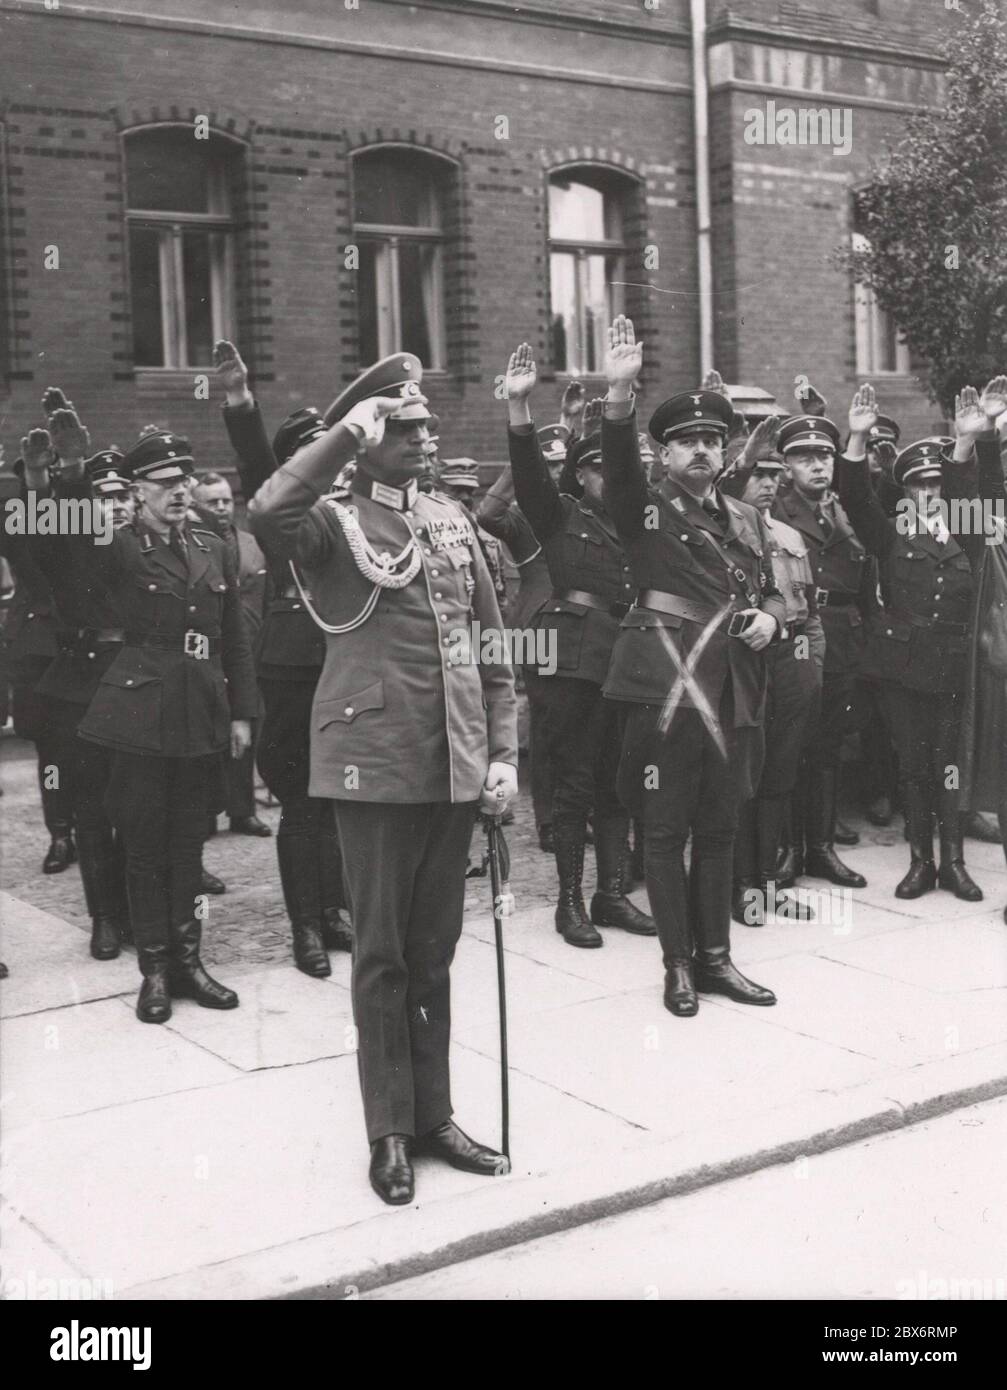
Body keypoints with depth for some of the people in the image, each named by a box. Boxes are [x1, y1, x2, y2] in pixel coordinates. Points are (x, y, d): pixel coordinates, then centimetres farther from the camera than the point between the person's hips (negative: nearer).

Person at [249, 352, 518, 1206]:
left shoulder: (452, 522, 12)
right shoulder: (335, 523, -4)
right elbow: (268, 513, -29)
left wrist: (503, 752, 6)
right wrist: (347, 433, -20)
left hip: (455, 766, 5)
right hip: (376, 764, -5)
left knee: (434, 949, 14)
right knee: (382, 952, 5)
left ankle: (434, 1114, 26)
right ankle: (390, 1131, 17)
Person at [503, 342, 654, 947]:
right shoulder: (559, 512, 5)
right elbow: (529, 470, -9)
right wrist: (519, 406, -24)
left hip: (626, 656, 5)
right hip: (574, 653, -5)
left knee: (618, 779, 8)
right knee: (575, 778, -3)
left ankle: (613, 894, 17)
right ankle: (570, 902, 4)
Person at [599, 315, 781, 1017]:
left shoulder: (747, 518, 16)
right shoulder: (643, 509, 0)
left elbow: (772, 592, 23)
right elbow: (617, 461, -20)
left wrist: (769, 617, 0)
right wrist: (620, 394, -37)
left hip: (735, 694, 5)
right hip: (667, 690, -5)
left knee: (719, 831, 12)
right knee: (666, 832, 2)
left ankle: (715, 957, 23)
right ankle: (678, 965, 14)